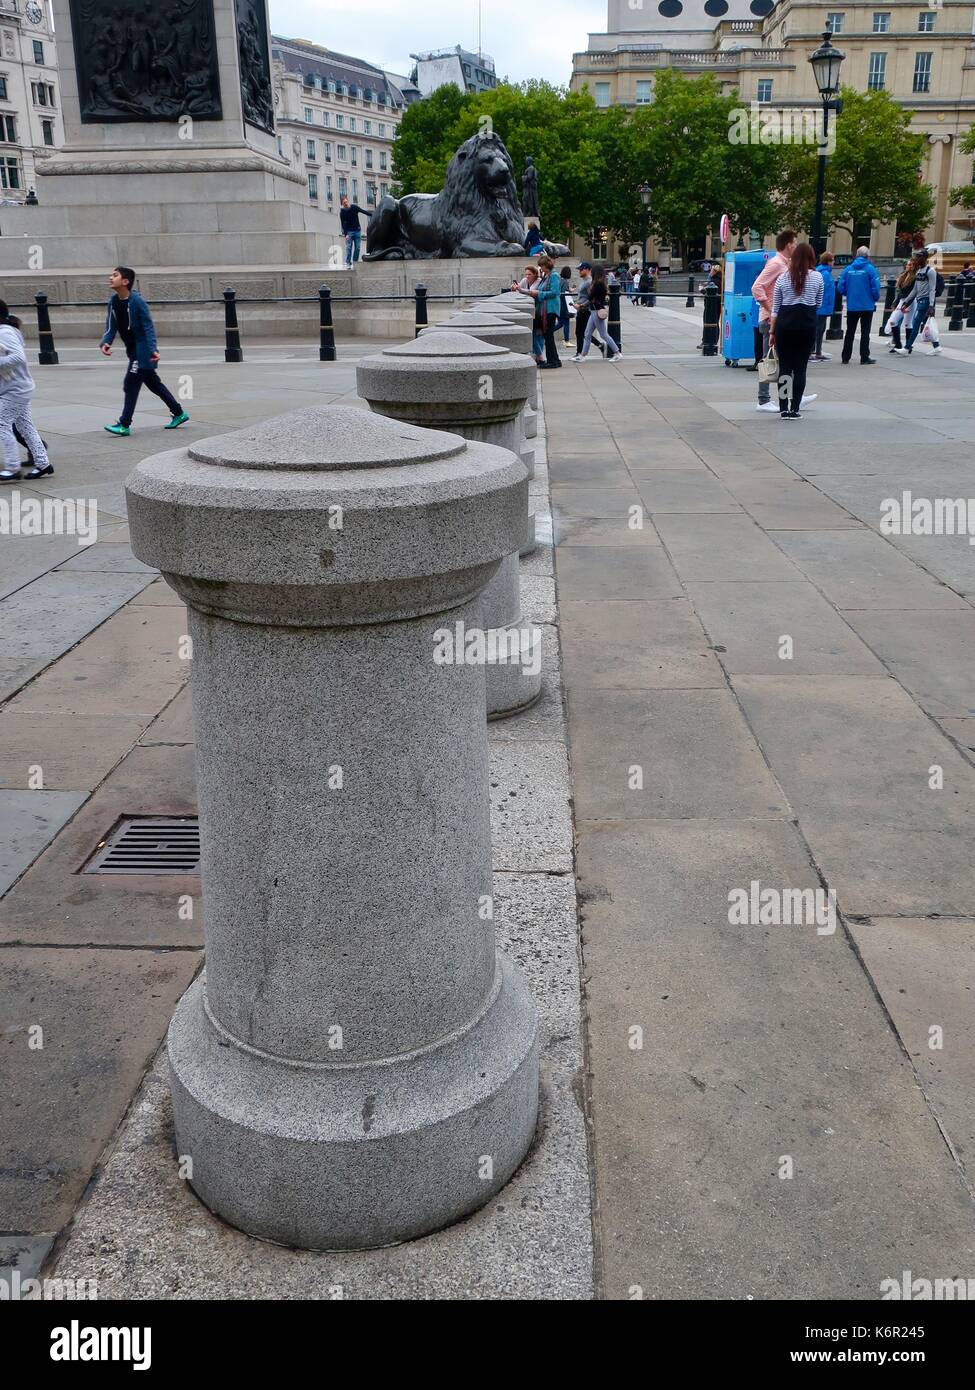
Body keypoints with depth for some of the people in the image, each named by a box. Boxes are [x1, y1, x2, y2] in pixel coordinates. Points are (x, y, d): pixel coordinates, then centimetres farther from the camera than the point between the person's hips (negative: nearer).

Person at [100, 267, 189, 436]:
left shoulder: (137, 301, -17)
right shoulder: (113, 302, 4)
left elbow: (148, 327, -18)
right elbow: (111, 327, 6)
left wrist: (153, 349, -28)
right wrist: (105, 343, -13)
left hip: (143, 351, -8)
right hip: (133, 351, 8)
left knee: (130, 384, -9)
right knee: (153, 384, 15)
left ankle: (124, 425, -4)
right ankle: (179, 413, 27)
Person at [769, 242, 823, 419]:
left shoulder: (783, 277, 5)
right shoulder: (817, 277, 3)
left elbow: (775, 308, 5)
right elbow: (818, 304, 13)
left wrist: (772, 332, 9)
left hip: (785, 322, 1)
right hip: (807, 323, -1)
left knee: (784, 366, 5)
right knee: (800, 367, 3)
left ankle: (784, 409, 4)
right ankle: (794, 409, 1)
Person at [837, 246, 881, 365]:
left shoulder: (848, 269, -1)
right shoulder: (870, 269, -9)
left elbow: (841, 287, -3)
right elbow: (875, 287, -13)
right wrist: (875, 299, 6)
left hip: (851, 306, 3)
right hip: (867, 306, -2)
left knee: (850, 332, 13)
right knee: (865, 332, 6)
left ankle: (845, 358, 16)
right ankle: (864, 358, 7)